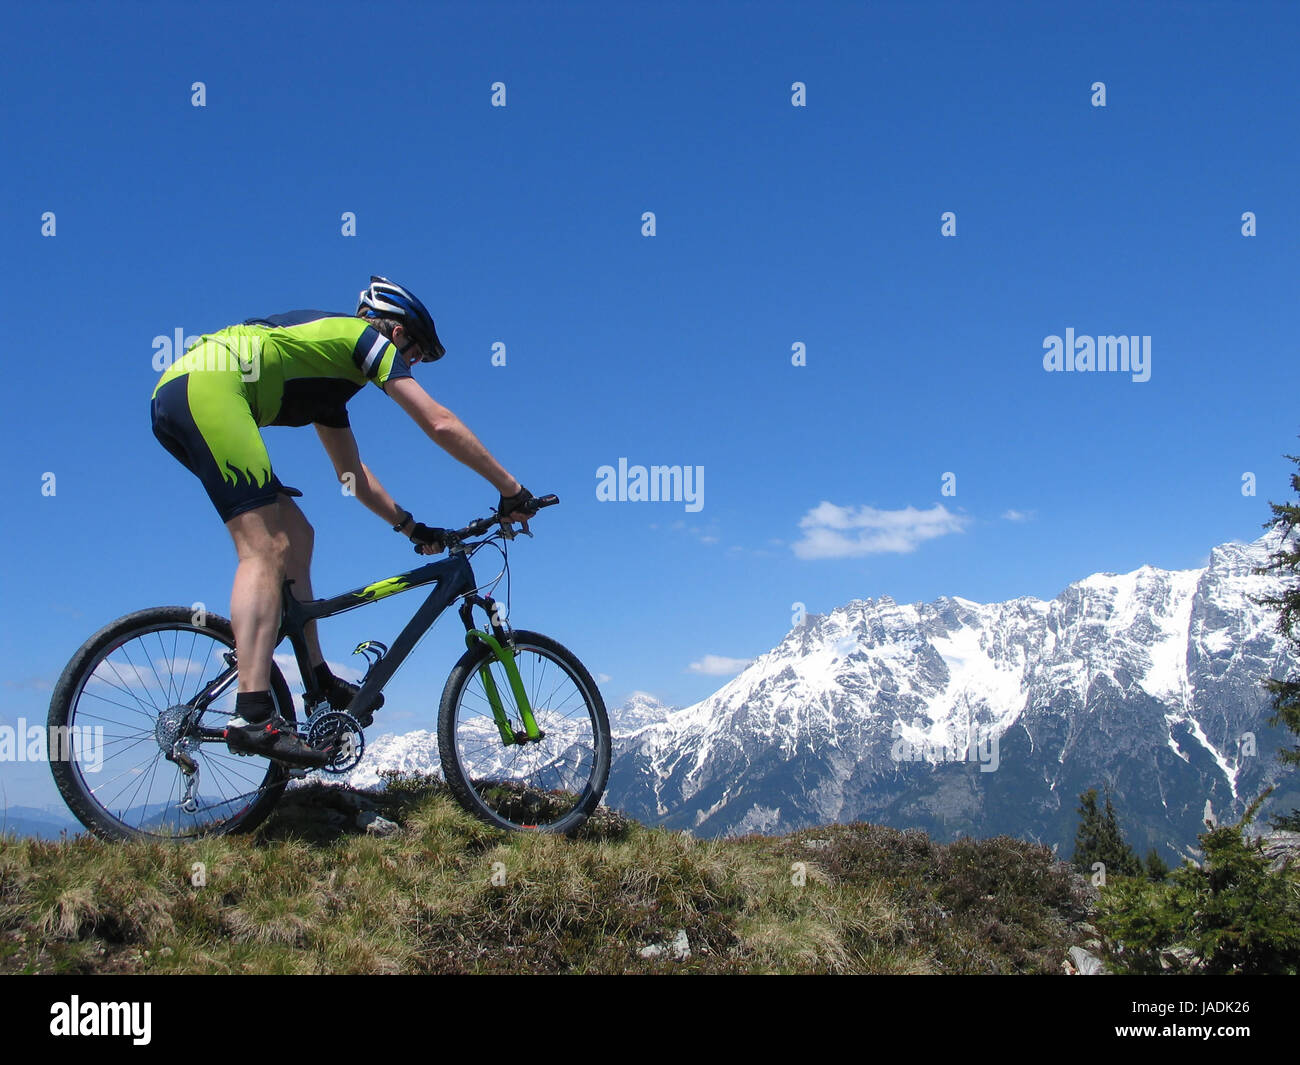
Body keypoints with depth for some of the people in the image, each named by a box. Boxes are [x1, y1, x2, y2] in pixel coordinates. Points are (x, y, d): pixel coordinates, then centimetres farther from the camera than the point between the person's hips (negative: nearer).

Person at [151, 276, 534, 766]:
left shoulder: (330, 369, 32)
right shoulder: (368, 338, 8)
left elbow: (352, 473, 38)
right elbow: (440, 424, 2)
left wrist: (409, 525, 37)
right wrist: (511, 490, 6)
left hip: (173, 395, 10)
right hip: (207, 385, -10)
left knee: (296, 536, 12)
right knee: (267, 550, -16)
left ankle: (319, 681, 14)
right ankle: (253, 715, -26)